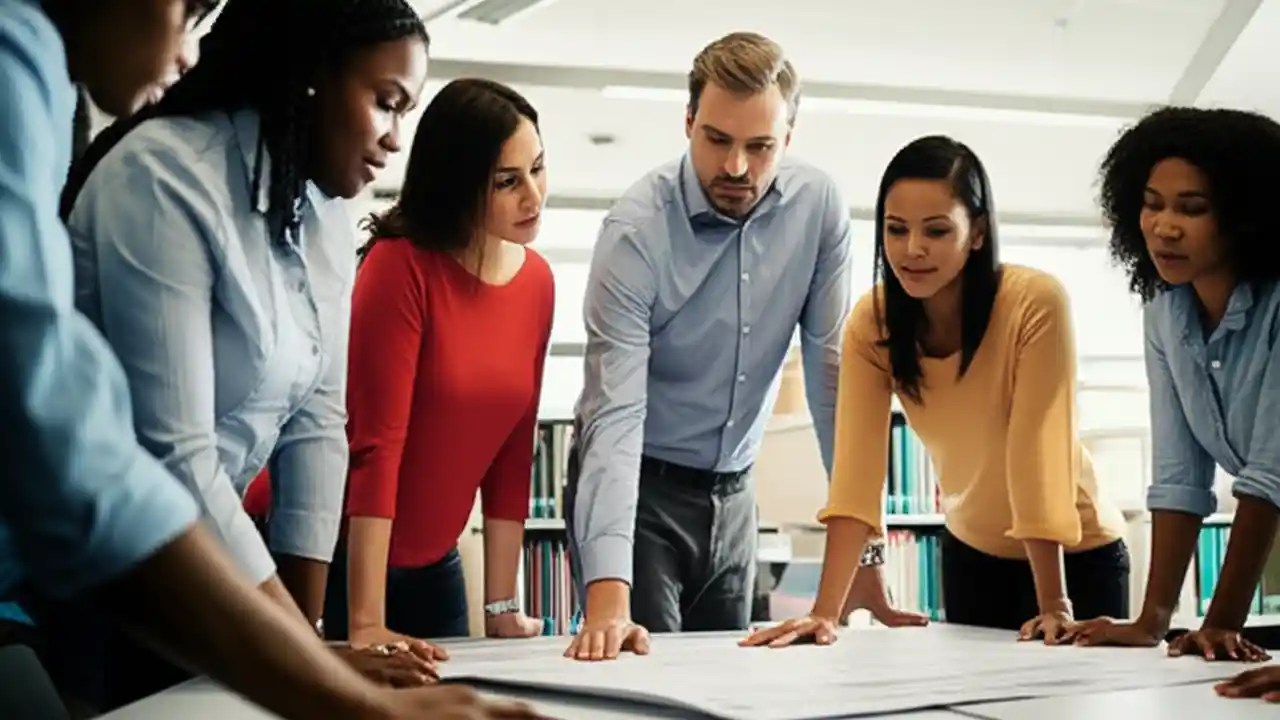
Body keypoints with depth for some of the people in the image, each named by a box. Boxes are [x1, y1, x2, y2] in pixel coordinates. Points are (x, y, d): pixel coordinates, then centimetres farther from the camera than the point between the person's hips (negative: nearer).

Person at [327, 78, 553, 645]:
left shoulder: (537, 281, 1)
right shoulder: (400, 266, -19)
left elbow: (512, 455, 3)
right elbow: (374, 444, -22)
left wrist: (501, 606, 2)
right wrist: (366, 624, -25)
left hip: (431, 567, 6)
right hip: (336, 555, -6)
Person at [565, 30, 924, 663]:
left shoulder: (818, 206, -10)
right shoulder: (636, 231, -22)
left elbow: (833, 373, -7)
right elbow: (615, 413, -30)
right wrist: (606, 598, -41)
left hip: (734, 491, 4)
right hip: (636, 489, -4)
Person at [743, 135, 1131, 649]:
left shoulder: (1036, 303, -26)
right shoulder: (871, 322, -15)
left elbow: (1039, 453, -28)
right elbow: (857, 468, -21)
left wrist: (1055, 604, -29)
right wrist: (825, 611, -29)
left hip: (1076, 556, -3)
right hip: (971, 552, 3)